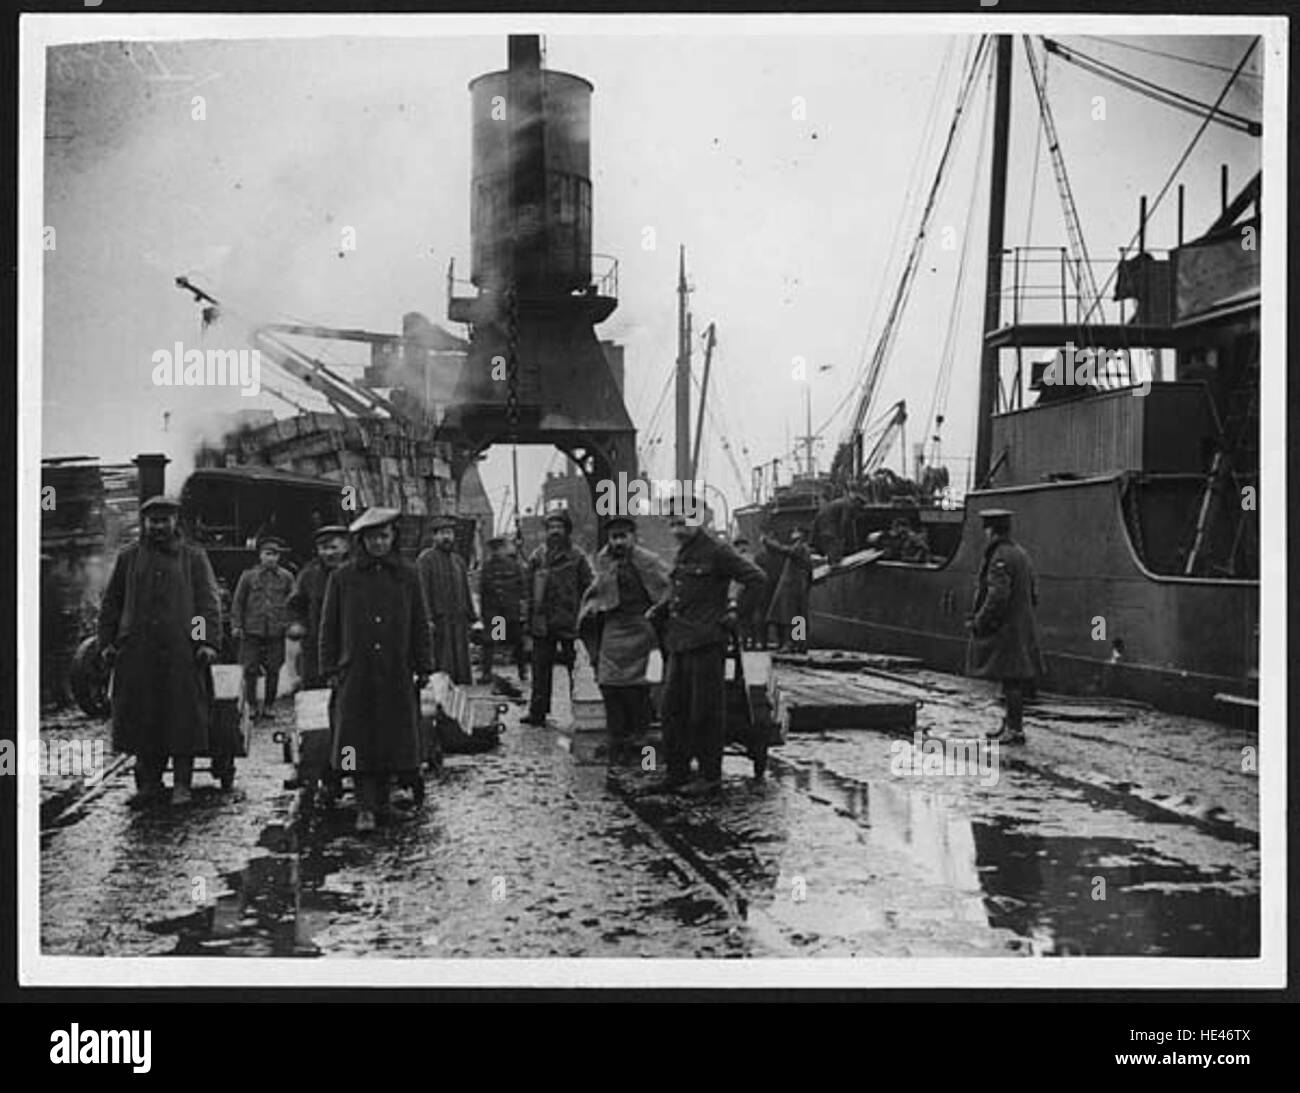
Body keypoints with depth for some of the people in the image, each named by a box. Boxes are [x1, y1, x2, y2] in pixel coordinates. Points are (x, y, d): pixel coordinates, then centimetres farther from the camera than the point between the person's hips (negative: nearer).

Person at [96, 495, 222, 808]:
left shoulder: (193, 558, 8)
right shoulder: (129, 558, 13)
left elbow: (209, 602, 3)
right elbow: (110, 603, 16)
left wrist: (208, 641, -8)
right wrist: (107, 641, 7)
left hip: (182, 651, -2)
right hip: (137, 651, 2)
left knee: (183, 719, -3)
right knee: (141, 719, 2)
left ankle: (182, 784, 5)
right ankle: (149, 784, 11)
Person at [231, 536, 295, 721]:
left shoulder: (286, 577, 7)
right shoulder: (248, 576, 4)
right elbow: (238, 602, 6)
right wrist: (236, 625, -1)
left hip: (276, 632, 1)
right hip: (252, 631, -1)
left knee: (273, 671, 4)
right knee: (250, 671, -1)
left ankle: (269, 705, 16)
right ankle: (251, 706, 10)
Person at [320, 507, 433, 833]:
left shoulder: (407, 575, 7)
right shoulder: (342, 577, 3)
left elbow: (419, 624, 10)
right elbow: (329, 627, 6)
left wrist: (423, 667, 7)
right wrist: (330, 668, 2)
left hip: (397, 673, 1)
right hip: (356, 673, -1)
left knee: (391, 740, 5)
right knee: (360, 740, -4)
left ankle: (382, 802, 18)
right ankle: (365, 808, -2)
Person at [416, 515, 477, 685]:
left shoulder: (459, 561, 18)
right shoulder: (425, 559, -3)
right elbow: (422, 590, -10)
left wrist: (472, 616, 13)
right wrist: (428, 618, -18)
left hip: (459, 621, 6)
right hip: (437, 621, -6)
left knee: (460, 663, 5)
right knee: (439, 664, -8)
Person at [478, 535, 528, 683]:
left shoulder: (514, 565, 1)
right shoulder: (486, 567, 7)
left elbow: (522, 588, 1)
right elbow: (482, 591, 13)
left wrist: (523, 608, -5)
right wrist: (482, 611, 9)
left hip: (511, 610, -1)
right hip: (492, 611, 1)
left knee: (516, 640, 7)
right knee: (488, 641, -7)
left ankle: (522, 669, 24)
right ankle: (486, 673, -5)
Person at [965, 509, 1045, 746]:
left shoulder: (1000, 557, -17)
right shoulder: (1020, 553, 14)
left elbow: (997, 595, -25)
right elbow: (1033, 593, 18)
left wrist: (979, 621, -15)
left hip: (1004, 628, -10)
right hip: (1022, 626, 10)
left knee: (1011, 679, -5)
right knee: (1013, 679, 16)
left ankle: (1015, 730, -2)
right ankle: (1010, 723, 25)